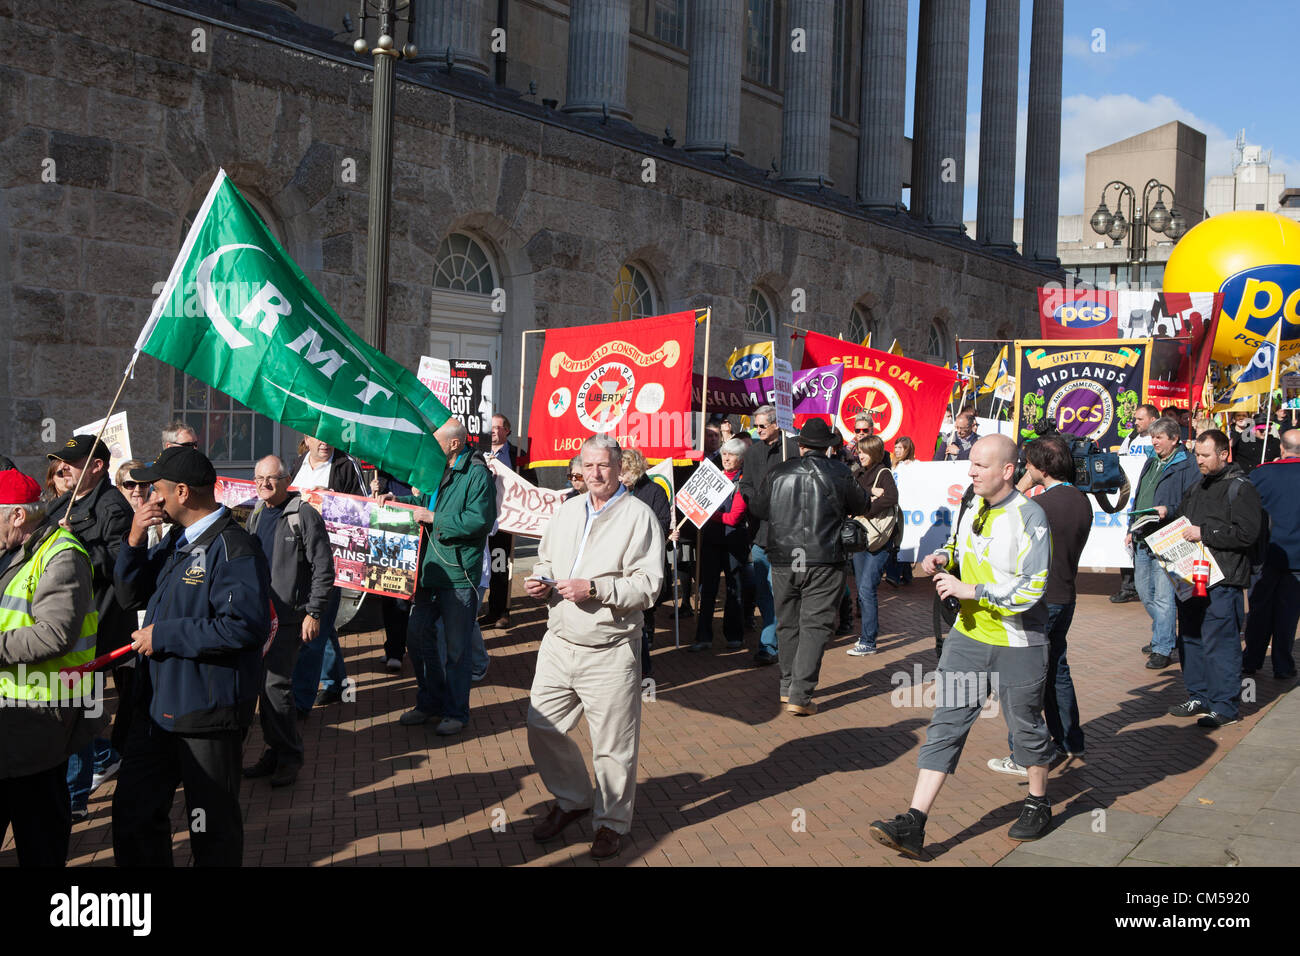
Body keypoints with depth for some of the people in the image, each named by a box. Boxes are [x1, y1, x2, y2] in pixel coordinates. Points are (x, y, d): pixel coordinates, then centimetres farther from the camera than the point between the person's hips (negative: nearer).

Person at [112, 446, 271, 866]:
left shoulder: (233, 547, -19)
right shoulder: (175, 539, 12)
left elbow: (245, 626, -29)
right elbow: (131, 594, 16)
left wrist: (163, 635, -21)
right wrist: (134, 542, -2)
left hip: (208, 711, -10)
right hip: (157, 705, 10)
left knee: (213, 827, 7)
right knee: (133, 813, 20)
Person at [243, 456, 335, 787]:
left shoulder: (304, 515, -9)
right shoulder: (256, 515, 13)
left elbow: (324, 569, -11)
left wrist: (314, 613, -14)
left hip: (287, 616, -7)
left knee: (277, 684, -9)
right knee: (264, 684, 10)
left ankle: (289, 757, 4)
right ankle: (274, 751, 22)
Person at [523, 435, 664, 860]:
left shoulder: (639, 516, -8)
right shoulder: (568, 510, 12)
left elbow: (648, 585, -14)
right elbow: (546, 560, 24)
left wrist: (594, 588, -22)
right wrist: (541, 581, 2)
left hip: (609, 654, -6)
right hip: (558, 643, 6)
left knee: (612, 746, 2)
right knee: (542, 729, 12)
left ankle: (611, 823, 23)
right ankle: (571, 800, 35)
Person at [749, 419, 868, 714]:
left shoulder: (777, 472, 1)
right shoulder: (839, 473, -4)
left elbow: (758, 508, 12)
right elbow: (860, 506, 10)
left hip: (783, 560, 3)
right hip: (824, 561, -3)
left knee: (787, 623, 16)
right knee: (814, 626, 1)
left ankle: (788, 687, 26)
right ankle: (800, 696, -4)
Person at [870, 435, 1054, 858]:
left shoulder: (1028, 517, -17)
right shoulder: (973, 509, 6)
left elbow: (1030, 589, -24)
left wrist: (968, 589, -23)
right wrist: (943, 557, 3)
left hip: (1017, 645, -6)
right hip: (968, 635, 6)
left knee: (1025, 725, 13)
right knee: (946, 724, -1)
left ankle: (1038, 805, 39)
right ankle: (913, 825, -4)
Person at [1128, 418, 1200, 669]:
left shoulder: (1187, 466, -8)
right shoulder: (1151, 463, 17)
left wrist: (1169, 511, -26)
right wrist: (1131, 529, 19)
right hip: (1142, 539, 9)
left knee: (1164, 596, -6)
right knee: (1144, 592, 17)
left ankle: (1162, 648, 2)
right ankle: (1164, 636, 34)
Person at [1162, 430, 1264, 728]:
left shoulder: (1241, 489, -6)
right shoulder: (1197, 488, 19)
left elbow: (1246, 533, -17)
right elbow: (1181, 520, 31)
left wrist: (1204, 533, -17)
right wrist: (1167, 516, 9)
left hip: (1223, 582, -8)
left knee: (1220, 642, -6)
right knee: (1190, 639, 13)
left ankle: (1225, 706, 2)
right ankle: (1199, 697, 25)